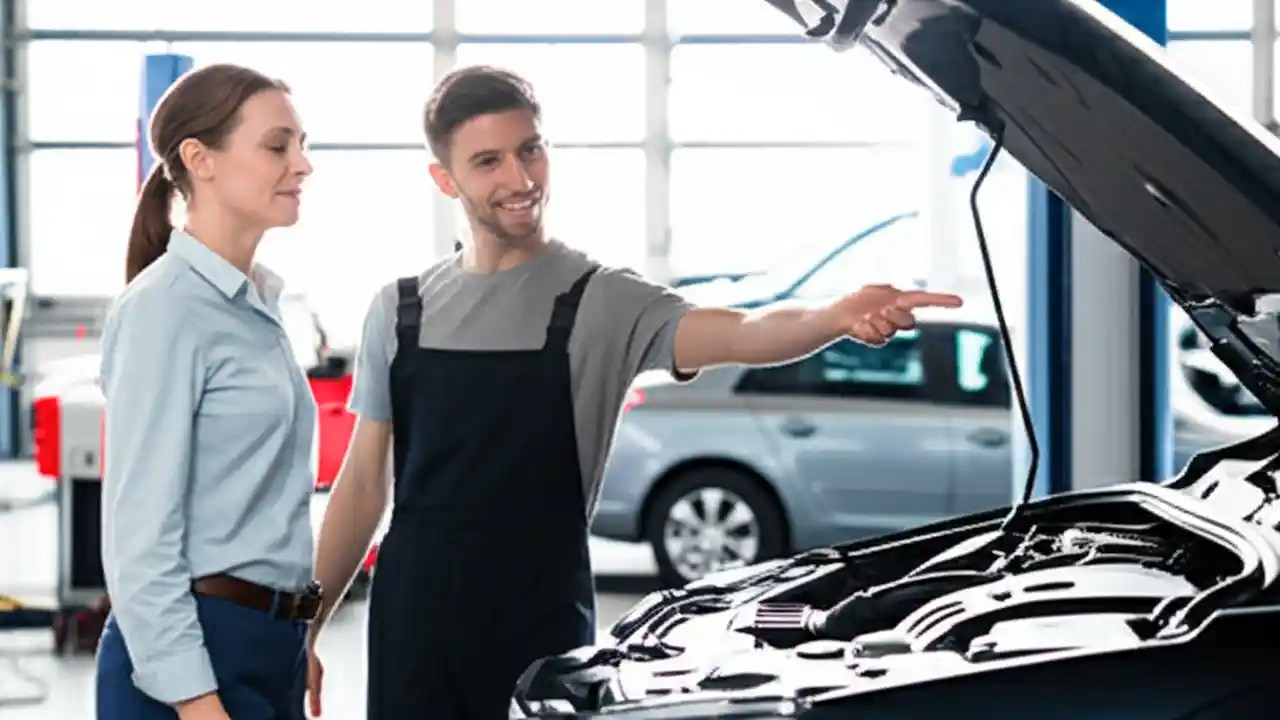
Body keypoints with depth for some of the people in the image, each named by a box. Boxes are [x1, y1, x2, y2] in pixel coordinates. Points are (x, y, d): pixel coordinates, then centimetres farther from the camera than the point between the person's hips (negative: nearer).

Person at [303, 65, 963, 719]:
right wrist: (306, 625, 9)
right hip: (412, 623, 3)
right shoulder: (400, 311, 8)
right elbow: (364, 483, 12)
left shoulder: (602, 302, -3)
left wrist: (836, 317, -44)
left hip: (543, 623, -3)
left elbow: (741, 336, -22)